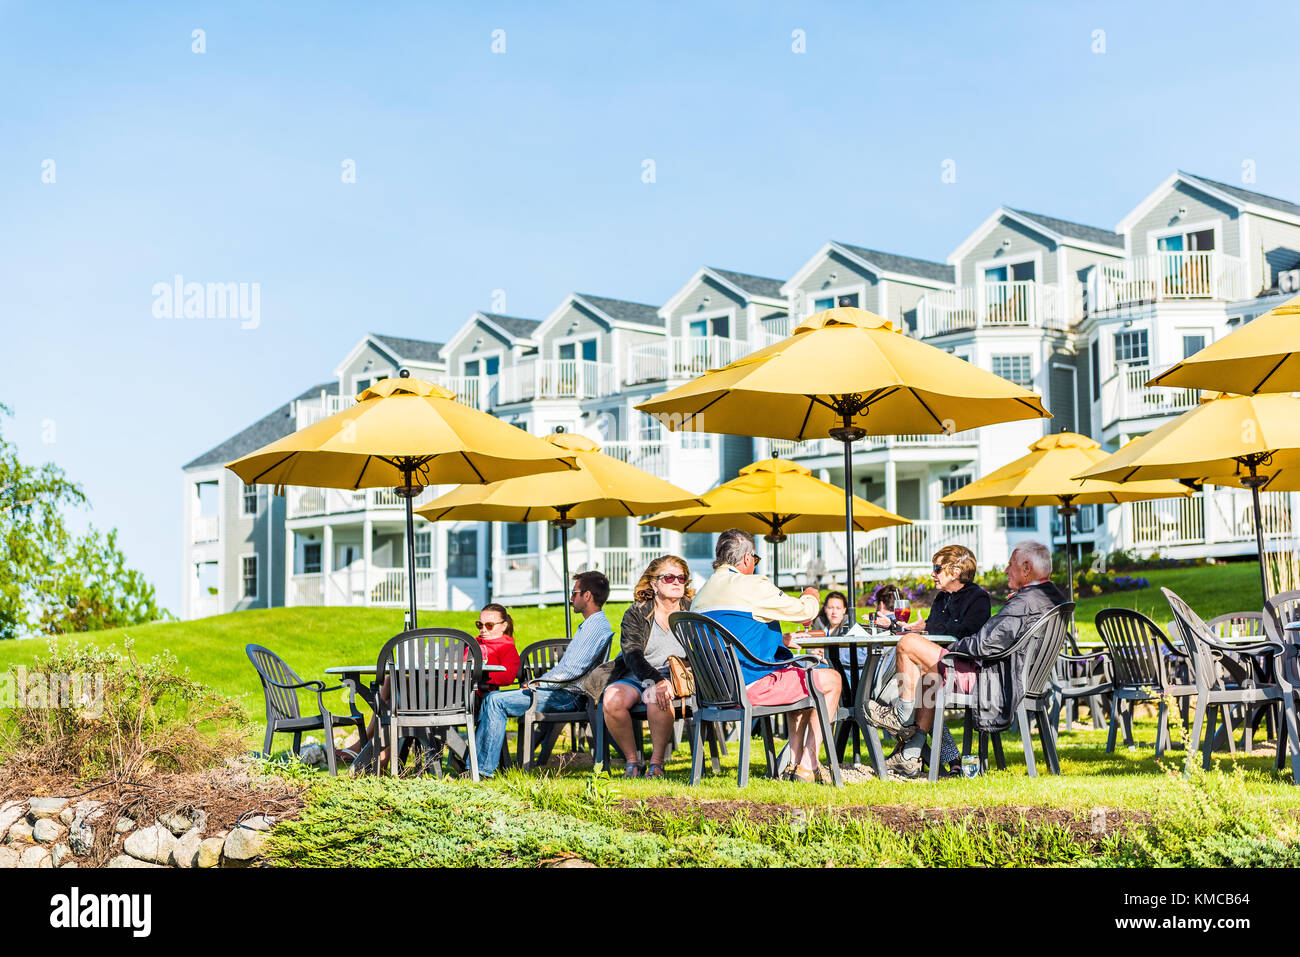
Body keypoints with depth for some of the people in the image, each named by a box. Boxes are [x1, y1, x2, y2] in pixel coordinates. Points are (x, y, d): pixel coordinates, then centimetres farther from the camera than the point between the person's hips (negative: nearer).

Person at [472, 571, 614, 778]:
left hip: (568, 696, -11)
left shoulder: (597, 626, -13)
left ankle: (485, 768, -15)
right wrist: (536, 682, 10)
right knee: (492, 697, 6)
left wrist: (538, 683, -10)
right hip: (563, 691, 11)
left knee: (497, 701, -16)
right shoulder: (589, 625, 22)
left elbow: (572, 670, -21)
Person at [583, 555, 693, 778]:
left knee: (656, 697, -37)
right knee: (613, 700, -31)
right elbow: (632, 655, -10)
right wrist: (657, 680, -28)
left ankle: (657, 761, -20)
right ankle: (632, 759, -11)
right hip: (635, 676, 1)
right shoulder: (635, 614, 5)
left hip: (675, 678, -1)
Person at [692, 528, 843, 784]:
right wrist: (810, 596, 19)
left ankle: (795, 763, 24)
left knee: (801, 682, 29)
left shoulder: (701, 594, 14)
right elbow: (804, 610, -5)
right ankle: (808, 766, 4)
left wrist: (780, 640, 28)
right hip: (752, 685, -9)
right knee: (830, 680, 4)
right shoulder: (751, 586, -13)